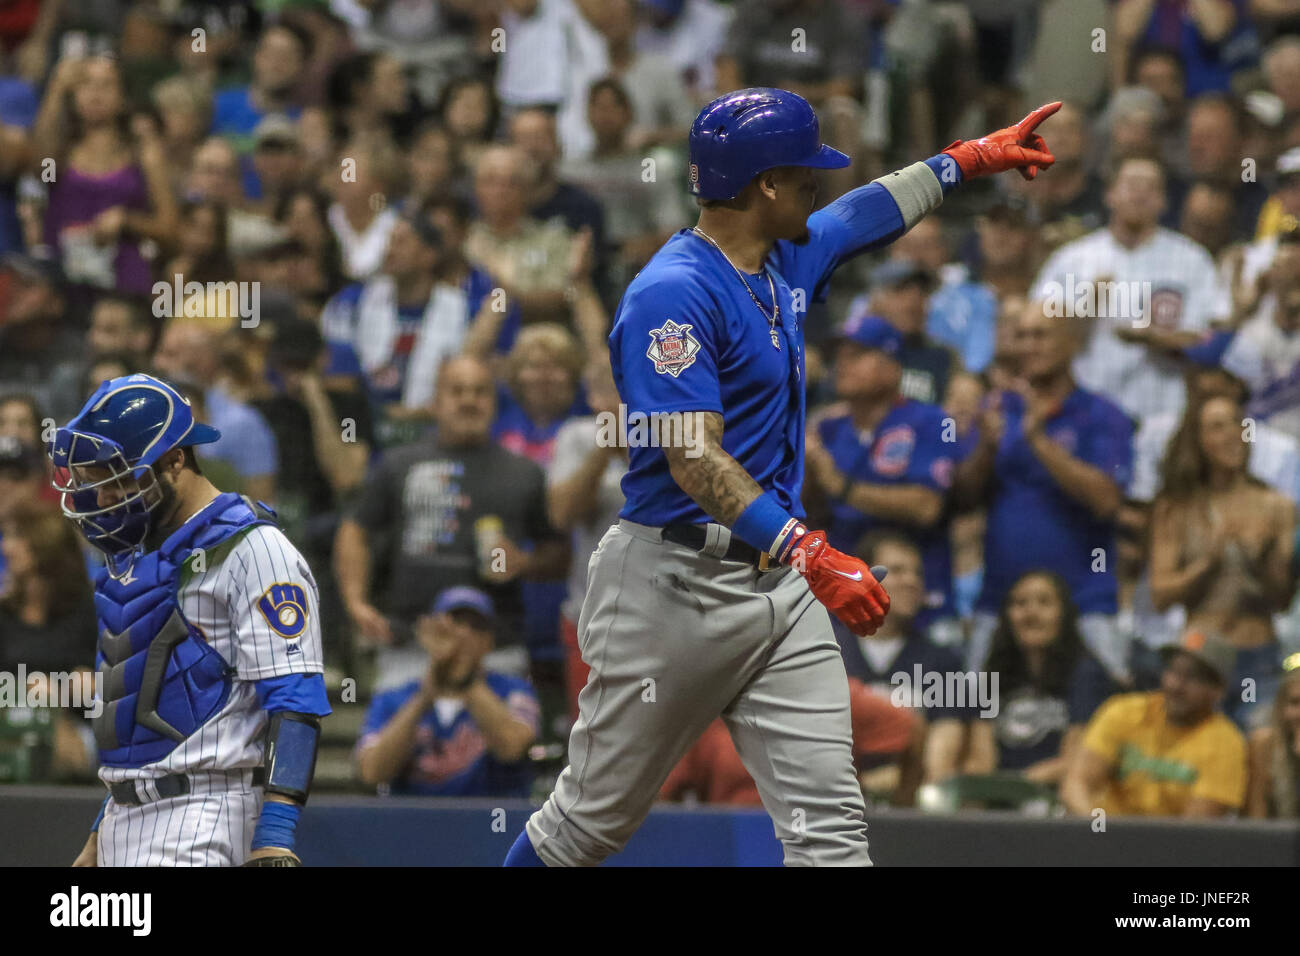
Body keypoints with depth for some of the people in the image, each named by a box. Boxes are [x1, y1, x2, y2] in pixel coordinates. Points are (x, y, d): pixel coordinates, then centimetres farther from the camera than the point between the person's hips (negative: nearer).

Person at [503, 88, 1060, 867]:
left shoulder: (786, 261, 11)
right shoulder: (674, 293, -18)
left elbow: (874, 212, 34)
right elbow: (696, 462, -26)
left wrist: (973, 157, 36)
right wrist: (811, 556, -35)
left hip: (779, 584, 8)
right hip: (674, 588, -8)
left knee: (831, 829, -3)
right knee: (595, 818, 5)